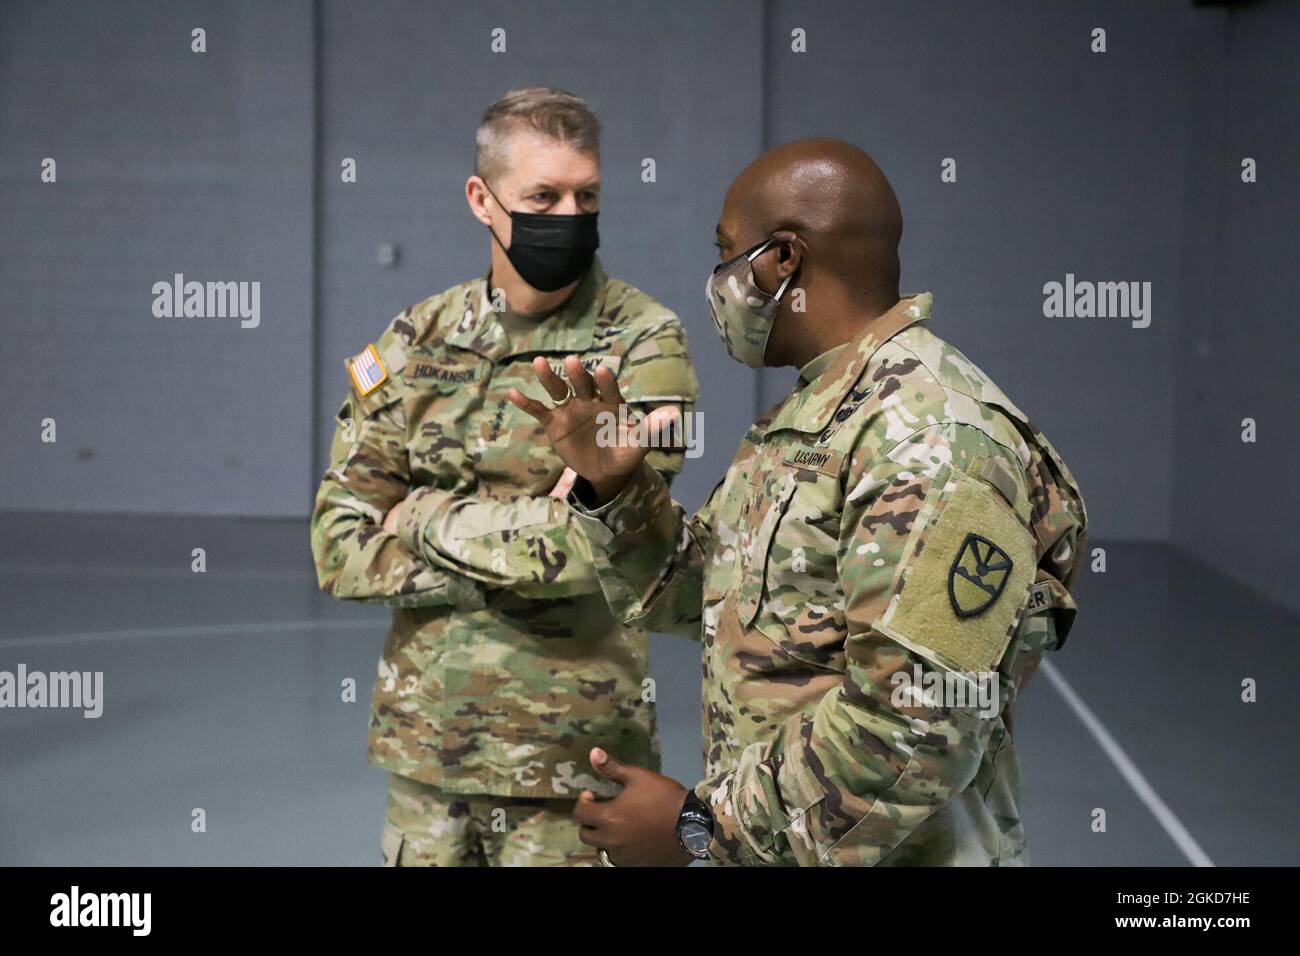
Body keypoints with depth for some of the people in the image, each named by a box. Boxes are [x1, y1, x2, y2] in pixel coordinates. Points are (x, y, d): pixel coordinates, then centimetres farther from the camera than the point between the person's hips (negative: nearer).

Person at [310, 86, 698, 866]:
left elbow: (596, 541, -22)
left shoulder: (644, 343, -10)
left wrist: (427, 519, -10)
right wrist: (525, 542, -15)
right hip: (424, 743, 4)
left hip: (570, 759, -3)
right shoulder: (417, 341, 2)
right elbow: (341, 550, -3)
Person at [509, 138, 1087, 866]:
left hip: (894, 852, -8)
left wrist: (703, 825, -21)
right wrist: (610, 488, -4)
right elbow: (693, 594, 13)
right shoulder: (808, 418, 9)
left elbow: (917, 727, -28)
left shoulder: (931, 443, -22)